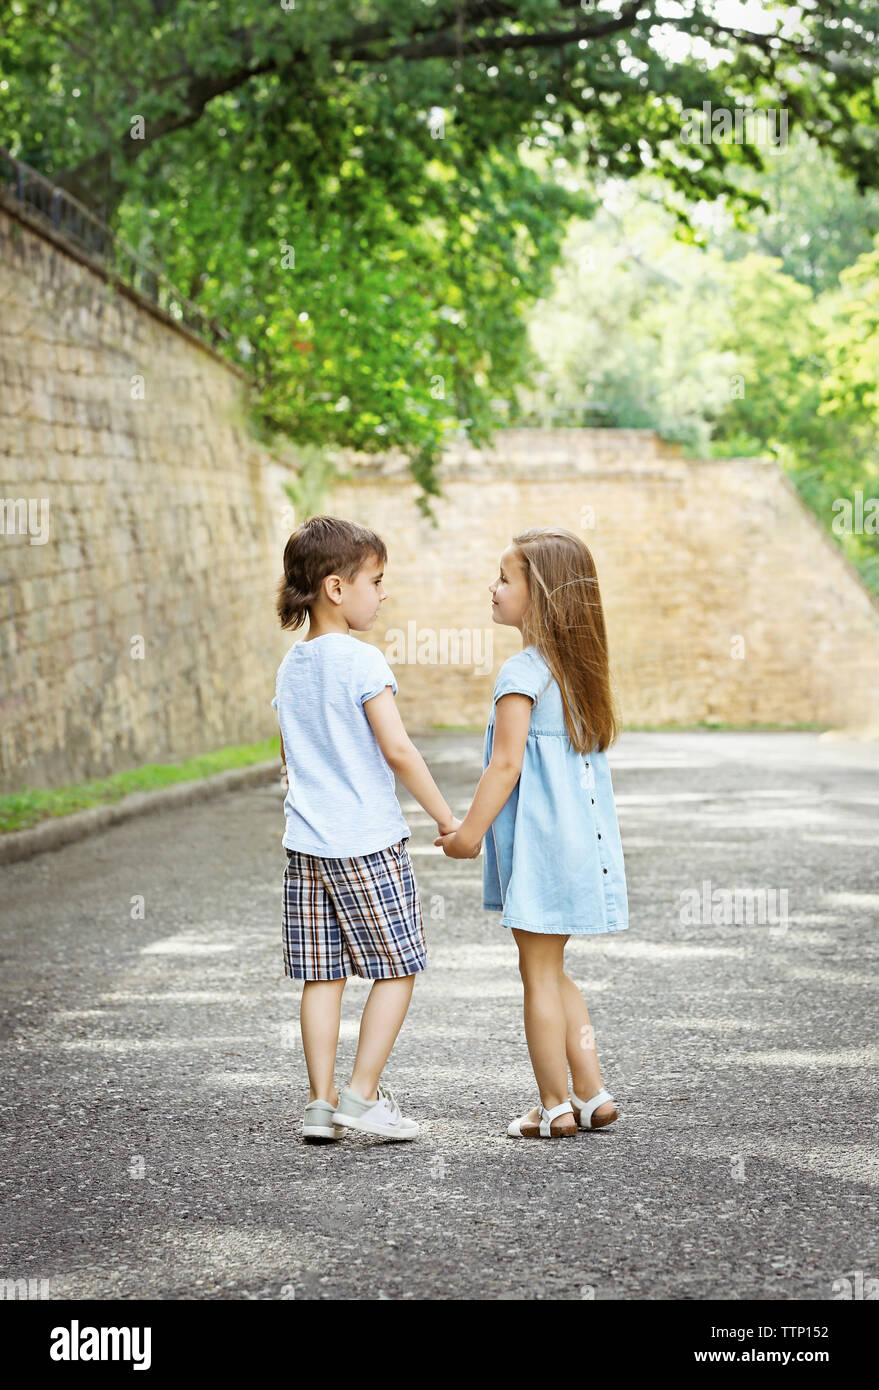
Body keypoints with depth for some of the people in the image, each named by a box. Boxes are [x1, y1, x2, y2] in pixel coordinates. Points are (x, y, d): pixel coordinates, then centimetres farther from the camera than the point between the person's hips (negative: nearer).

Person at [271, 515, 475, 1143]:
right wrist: (447, 819, -10)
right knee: (398, 969, 5)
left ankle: (322, 1102, 10)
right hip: (368, 842, -7)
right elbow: (398, 750, -18)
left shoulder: (291, 665, 10)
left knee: (322, 975, 9)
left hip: (306, 843, 7)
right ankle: (362, 1095, 2)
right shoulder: (363, 660, -13)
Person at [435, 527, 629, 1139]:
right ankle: (592, 1094, 17)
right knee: (553, 972, 18)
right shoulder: (579, 668, 9)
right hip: (581, 833, 8)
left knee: (540, 974, 1)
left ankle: (556, 1107, 7)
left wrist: (469, 831, -11)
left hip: (537, 841, -8)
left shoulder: (522, 672, -16)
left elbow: (506, 764, -19)